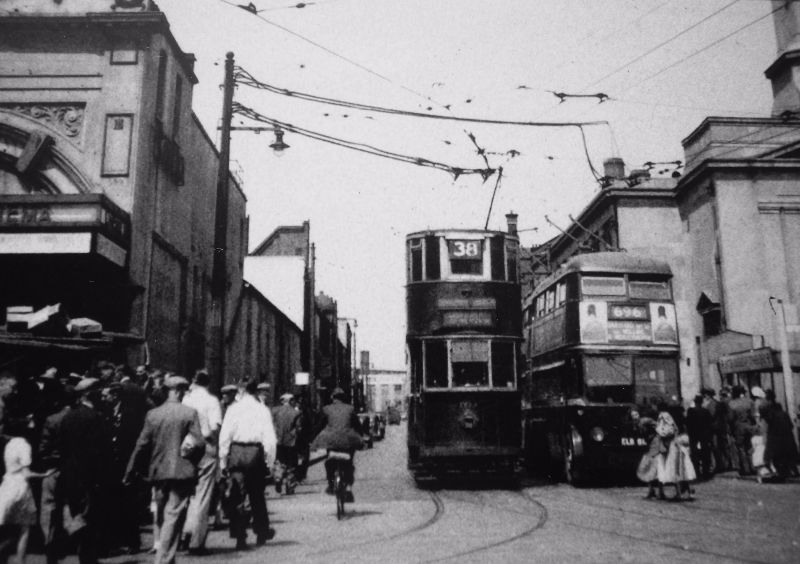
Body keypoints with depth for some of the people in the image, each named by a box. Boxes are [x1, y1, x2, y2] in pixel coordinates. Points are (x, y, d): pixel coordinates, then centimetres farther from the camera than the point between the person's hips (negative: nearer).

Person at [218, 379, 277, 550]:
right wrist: (269, 460, 4)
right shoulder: (263, 409, -1)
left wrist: (223, 461, 5)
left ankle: (240, 537, 2)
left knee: (237, 497, 5)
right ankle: (261, 533, 27)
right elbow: (269, 438, -4)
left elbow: (224, 436, -1)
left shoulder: (233, 408, -1)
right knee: (257, 494, 16)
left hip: (236, 452, -1)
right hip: (256, 452, 1)